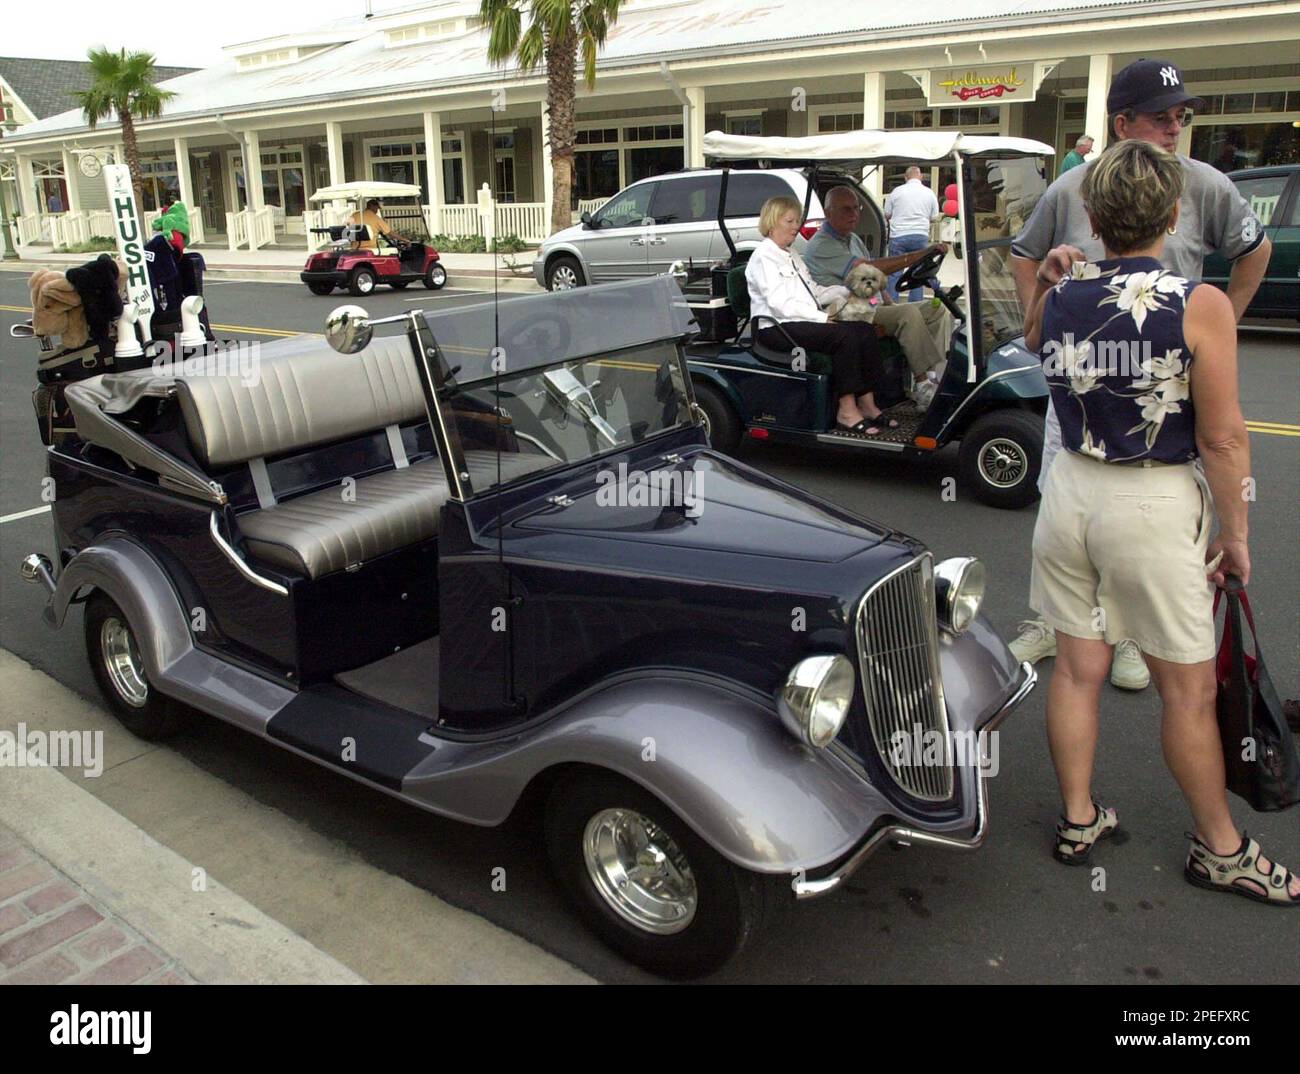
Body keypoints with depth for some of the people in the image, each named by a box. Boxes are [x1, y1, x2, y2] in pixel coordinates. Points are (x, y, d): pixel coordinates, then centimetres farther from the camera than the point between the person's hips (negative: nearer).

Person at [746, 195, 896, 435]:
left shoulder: (791, 255, 23)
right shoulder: (763, 256, -7)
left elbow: (814, 291, 22)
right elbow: (780, 303, -18)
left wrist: (849, 291, 7)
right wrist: (823, 319, -19)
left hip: (801, 320, 9)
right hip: (775, 328, -9)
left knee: (865, 331, -10)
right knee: (844, 335, -28)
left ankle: (867, 404, -11)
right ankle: (846, 412, -25)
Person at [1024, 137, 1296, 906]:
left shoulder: (1058, 297, -1)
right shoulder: (1200, 306, -13)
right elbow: (1223, 438, -12)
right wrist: (1236, 532, -2)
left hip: (1072, 490, 4)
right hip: (1156, 504, -4)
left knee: (1078, 669, 15)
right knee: (1189, 689, 9)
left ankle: (1078, 821, 28)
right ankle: (1220, 850, 27)